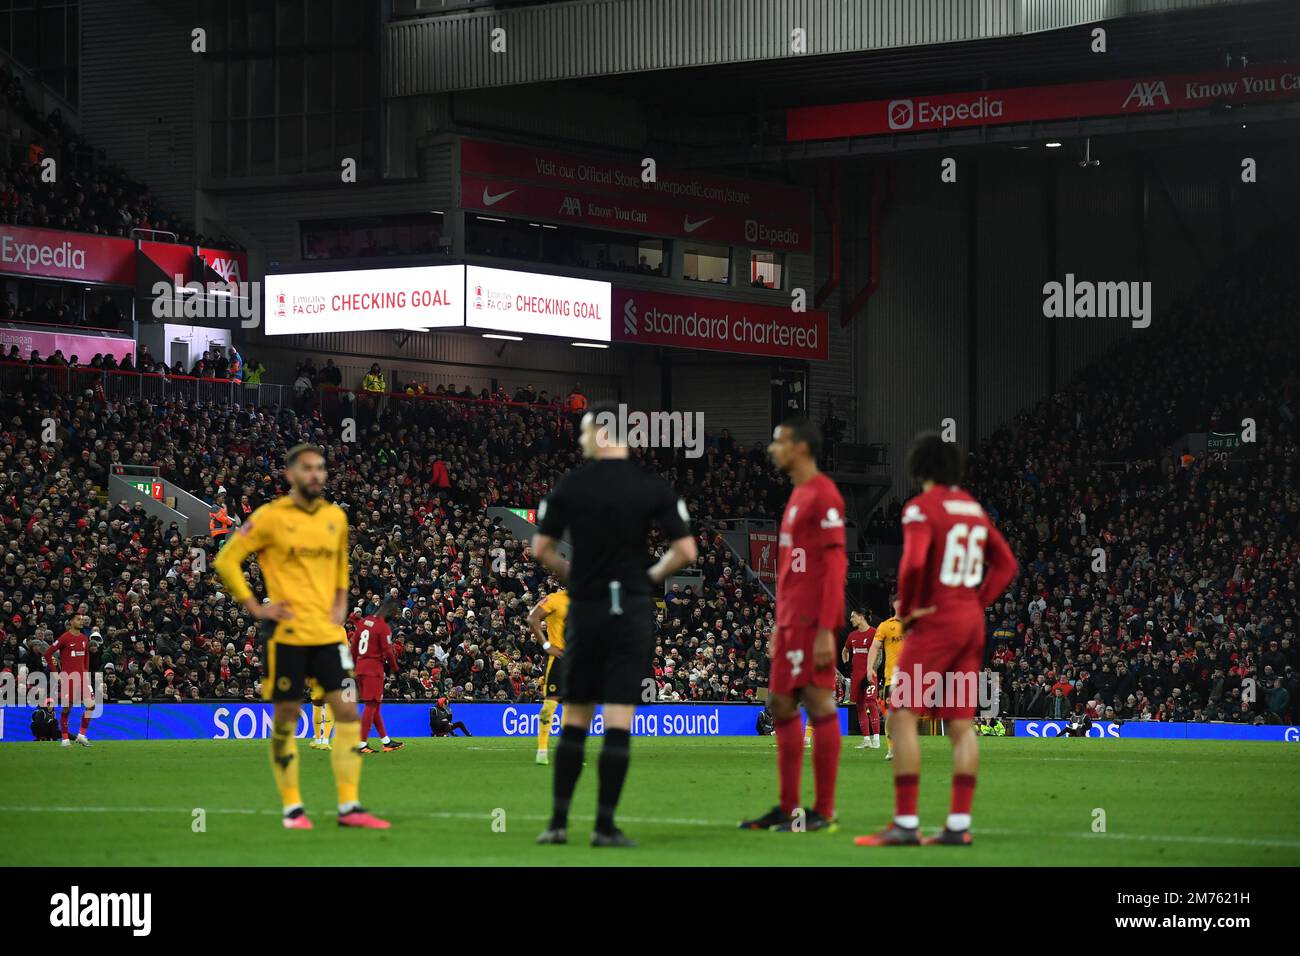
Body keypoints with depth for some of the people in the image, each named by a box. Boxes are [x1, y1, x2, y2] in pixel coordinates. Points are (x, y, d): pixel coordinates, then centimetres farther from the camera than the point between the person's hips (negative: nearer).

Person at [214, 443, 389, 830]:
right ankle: (292, 807, 11)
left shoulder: (336, 517, 11)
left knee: (348, 712, -4)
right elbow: (226, 560, -1)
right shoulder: (270, 517, -4)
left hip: (328, 632, 4)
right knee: (286, 718, 2)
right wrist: (254, 607, -5)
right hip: (288, 633, -4)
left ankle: (349, 806, 0)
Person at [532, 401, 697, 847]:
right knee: (619, 721, -2)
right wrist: (651, 576, 10)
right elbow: (685, 550, -6)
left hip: (586, 609, 1)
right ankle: (605, 826, -4)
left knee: (574, 719, 10)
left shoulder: (569, 485, -1)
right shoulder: (654, 488, -3)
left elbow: (541, 549, -1)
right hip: (633, 609, -1)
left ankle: (558, 822, 8)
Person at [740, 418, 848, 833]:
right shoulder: (797, 495, 19)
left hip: (811, 619, -10)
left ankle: (824, 812, -5)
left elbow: (835, 565, -15)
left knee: (818, 704, -7)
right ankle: (787, 807, 15)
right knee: (781, 704, 10)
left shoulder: (823, 495, -11)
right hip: (789, 619, 10)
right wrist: (780, 626, 22)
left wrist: (825, 630, -20)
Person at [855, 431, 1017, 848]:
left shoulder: (922, 508, -11)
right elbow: (1006, 563, 16)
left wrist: (907, 607, -9)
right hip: (972, 620, 8)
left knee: (902, 716, -5)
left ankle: (905, 823, -10)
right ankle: (959, 824, 7)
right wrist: (979, 601, 13)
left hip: (935, 622, -8)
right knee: (961, 723, 8)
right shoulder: (973, 509, 13)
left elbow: (914, 564, -24)